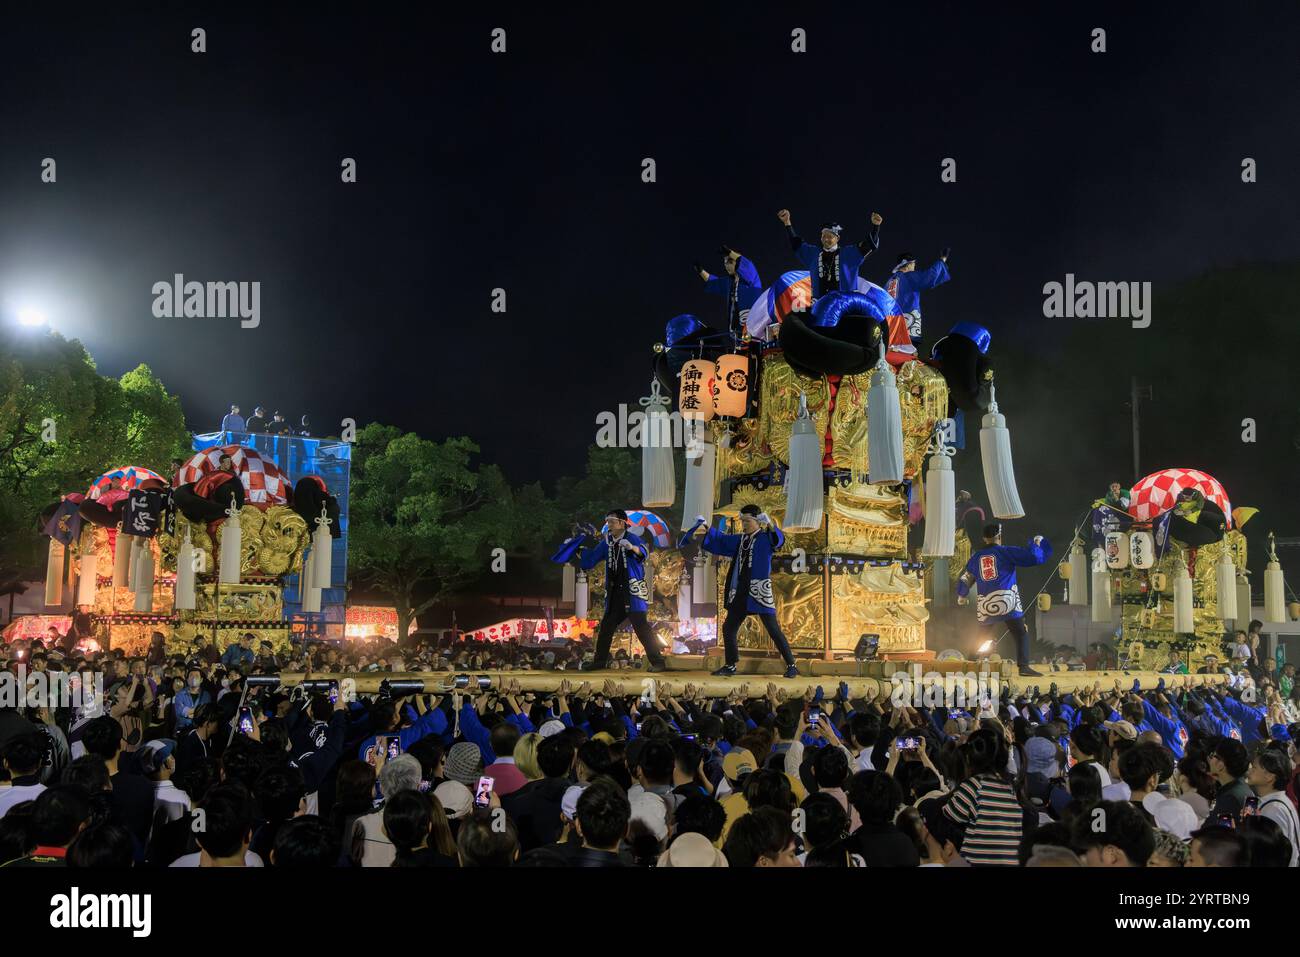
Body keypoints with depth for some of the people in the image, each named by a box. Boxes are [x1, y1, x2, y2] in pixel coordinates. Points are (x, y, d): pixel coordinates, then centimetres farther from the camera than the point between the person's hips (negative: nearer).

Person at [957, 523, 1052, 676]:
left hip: (985, 606, 5)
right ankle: (1024, 667, -12)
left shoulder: (976, 557, 13)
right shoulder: (1006, 552, -1)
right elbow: (1032, 556, -8)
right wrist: (1036, 544, 13)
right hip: (1007, 602, -4)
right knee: (1021, 634, 0)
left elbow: (966, 579, 23)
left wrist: (961, 596, 40)